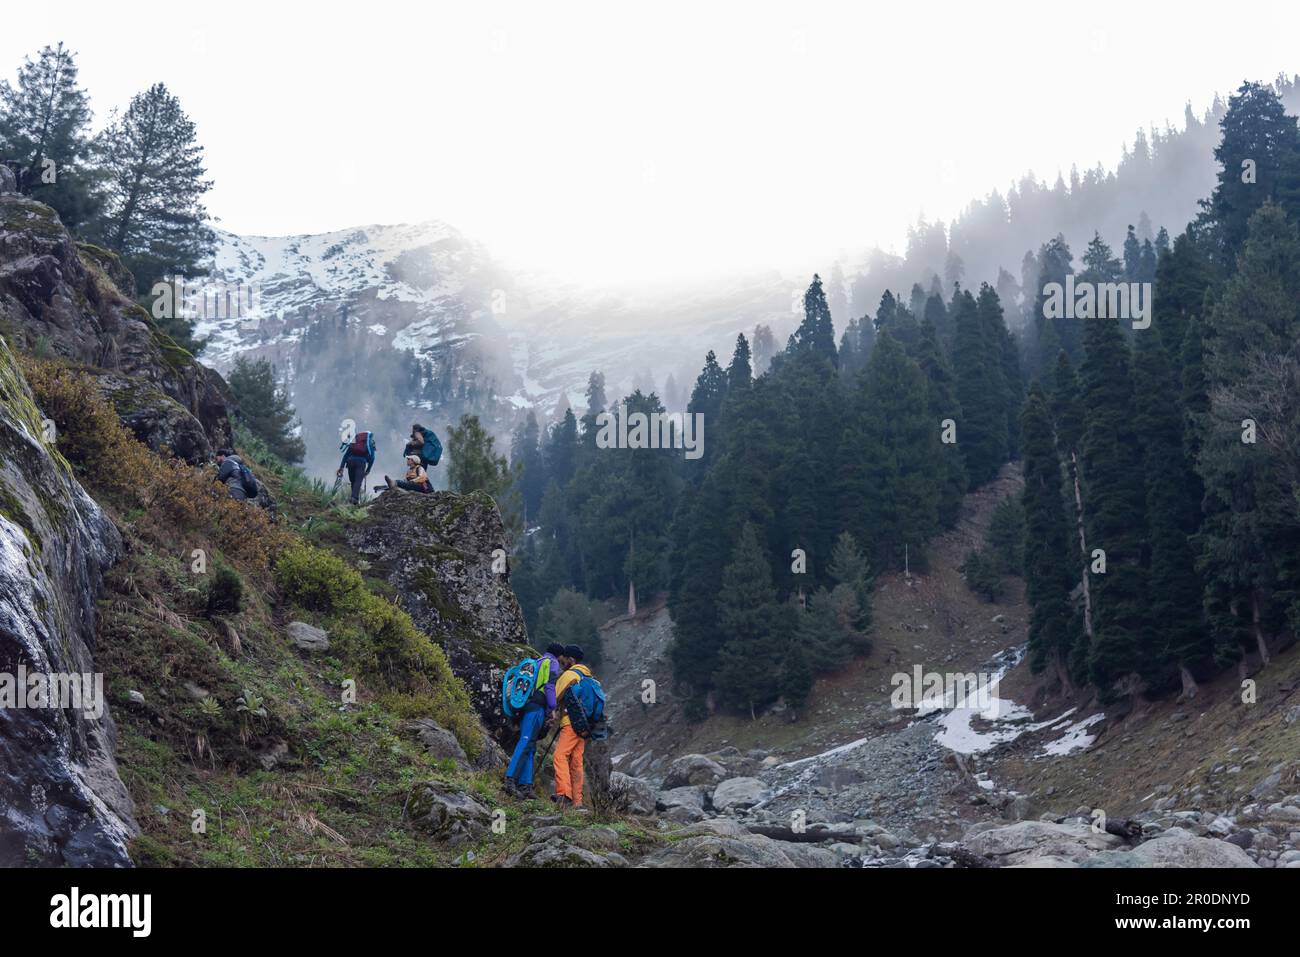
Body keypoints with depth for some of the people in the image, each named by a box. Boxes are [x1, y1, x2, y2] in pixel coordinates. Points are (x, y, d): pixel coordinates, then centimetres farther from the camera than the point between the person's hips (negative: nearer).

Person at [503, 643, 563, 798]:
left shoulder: (535, 663, 29)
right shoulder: (552, 663, 5)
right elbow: (550, 686, -8)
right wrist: (552, 709, -9)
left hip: (525, 707, 9)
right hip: (537, 708, -9)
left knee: (530, 748, 6)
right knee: (526, 743, -18)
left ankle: (525, 786, -2)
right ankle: (510, 780, -30)